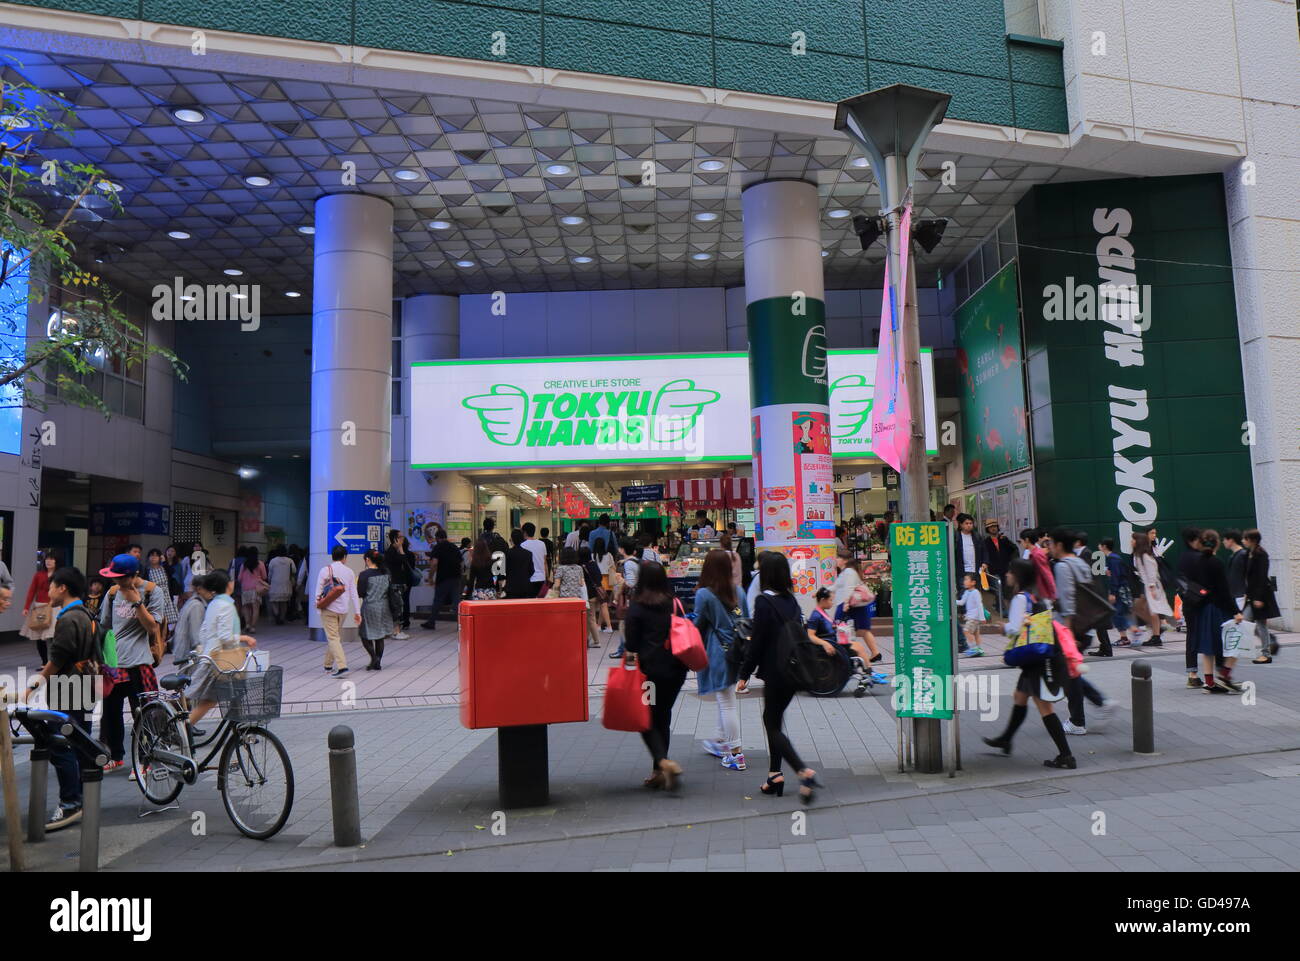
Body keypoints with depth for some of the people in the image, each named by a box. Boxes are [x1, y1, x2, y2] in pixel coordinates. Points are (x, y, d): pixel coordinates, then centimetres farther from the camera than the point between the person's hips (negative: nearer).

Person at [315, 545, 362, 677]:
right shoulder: (349, 572, 3)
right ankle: (328, 665, 29)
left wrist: (318, 602, 11)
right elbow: (354, 593, 4)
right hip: (343, 609, 4)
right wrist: (357, 612, 7)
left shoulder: (325, 570, -6)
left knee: (333, 638, -6)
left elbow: (318, 591, -7)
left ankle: (342, 666, -20)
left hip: (329, 608, -4)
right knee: (336, 636, 18)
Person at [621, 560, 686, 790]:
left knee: (647, 719, 6)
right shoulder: (674, 603, 3)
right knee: (663, 717, 16)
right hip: (676, 669, 5)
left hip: (650, 670, -5)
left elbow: (631, 644, -8)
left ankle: (664, 762, -15)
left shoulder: (636, 607, -9)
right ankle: (658, 771, 20)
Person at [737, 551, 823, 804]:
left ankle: (804, 772, -13)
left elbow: (757, 641, -14)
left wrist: (744, 674, -7)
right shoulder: (791, 600, 7)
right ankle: (775, 776, 21)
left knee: (772, 725, 2)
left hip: (775, 672, -7)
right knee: (772, 720, 18)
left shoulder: (764, 601, -15)